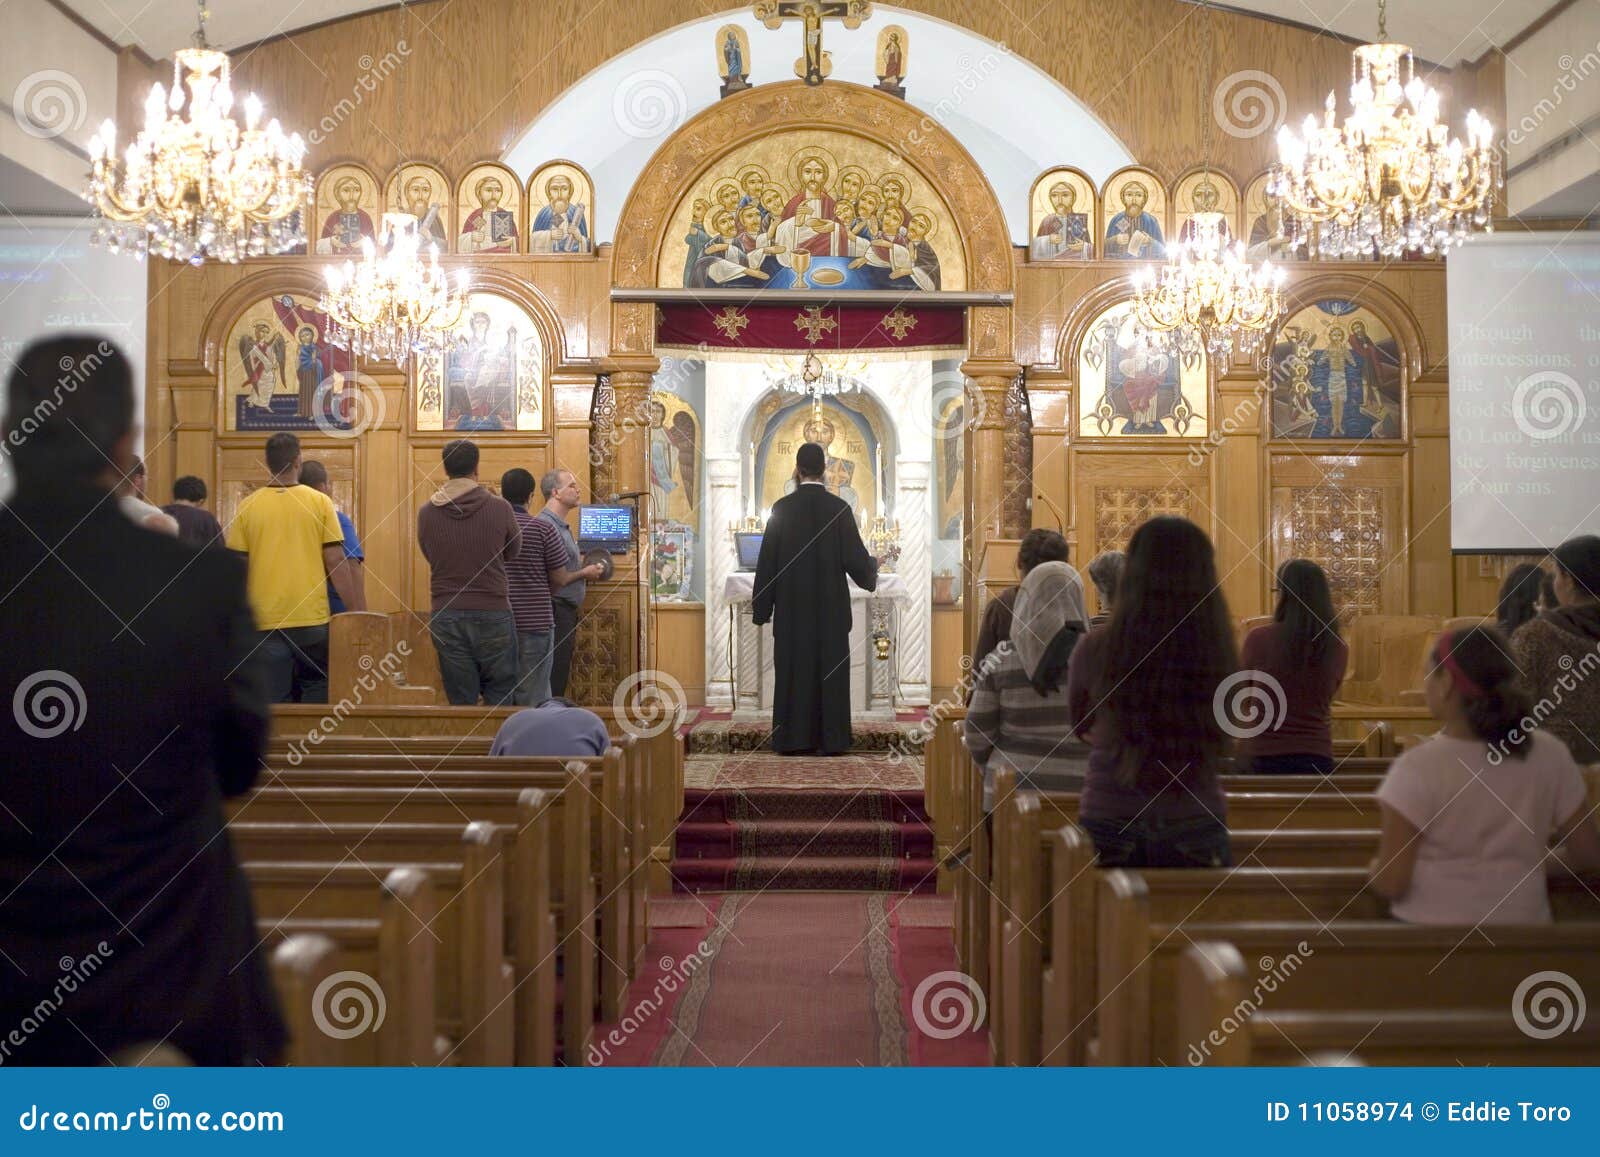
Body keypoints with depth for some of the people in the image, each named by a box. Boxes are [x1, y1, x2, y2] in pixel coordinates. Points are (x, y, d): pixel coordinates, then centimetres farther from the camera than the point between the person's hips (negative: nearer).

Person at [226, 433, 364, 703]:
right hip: (312, 619, -1)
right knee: (317, 690, 13)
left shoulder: (248, 506, 2)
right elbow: (337, 564, -4)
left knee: (274, 700, 5)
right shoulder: (320, 503, -1)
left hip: (265, 621, 1)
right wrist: (358, 615, 3)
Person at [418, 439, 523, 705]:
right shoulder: (499, 508, -8)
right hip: (493, 613, -2)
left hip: (446, 616, 2)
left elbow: (429, 555, 11)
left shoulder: (427, 512, -3)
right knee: (499, 697, 10)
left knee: (460, 701, 9)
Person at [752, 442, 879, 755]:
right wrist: (872, 569, 21)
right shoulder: (838, 508, -7)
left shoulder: (782, 508, -6)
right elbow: (855, 556, -3)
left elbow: (767, 560, -3)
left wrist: (761, 607, 4)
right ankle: (831, 738, 6)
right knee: (830, 669, 6)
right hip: (830, 606, 0)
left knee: (794, 669, 6)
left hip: (792, 605, 0)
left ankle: (793, 739, 7)